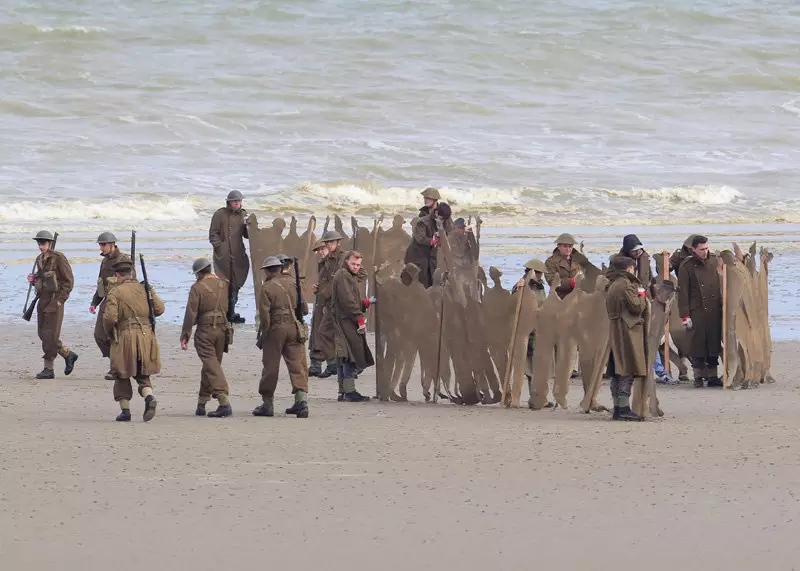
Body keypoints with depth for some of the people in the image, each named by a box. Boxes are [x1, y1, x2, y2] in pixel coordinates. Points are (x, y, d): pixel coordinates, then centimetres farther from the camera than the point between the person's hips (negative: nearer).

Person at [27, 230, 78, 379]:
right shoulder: (40, 259, 13)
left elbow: (68, 281, -10)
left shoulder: (59, 258, -10)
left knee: (49, 335, -8)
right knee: (43, 333, 8)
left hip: (55, 300, -8)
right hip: (42, 300, 8)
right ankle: (68, 355, 24)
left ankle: (49, 369, -3)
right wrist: (33, 280, 4)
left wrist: (60, 299, -15)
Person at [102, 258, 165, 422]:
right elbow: (159, 309, 3)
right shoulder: (145, 289, 6)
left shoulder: (115, 293, -7)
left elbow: (110, 317, -15)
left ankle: (125, 410, 9)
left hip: (125, 337, -4)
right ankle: (149, 396, -15)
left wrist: (109, 334, 5)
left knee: (121, 376, 11)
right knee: (142, 374, 13)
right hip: (146, 334, 4)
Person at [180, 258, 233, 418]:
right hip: (222, 330, 6)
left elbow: (191, 314, -9)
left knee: (212, 367, -6)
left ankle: (224, 403, -19)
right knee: (210, 366, 16)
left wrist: (185, 335, -5)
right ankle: (201, 403, 23)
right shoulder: (224, 285, 5)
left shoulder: (197, 287, -9)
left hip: (205, 331, -6)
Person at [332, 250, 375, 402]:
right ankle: (349, 391, -14)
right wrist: (360, 318, -18)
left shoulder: (350, 277, 23)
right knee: (350, 356, -12)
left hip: (347, 323, 11)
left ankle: (343, 392, 14)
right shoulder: (343, 276, -10)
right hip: (346, 321, -11)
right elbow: (347, 301, -18)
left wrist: (366, 303, 12)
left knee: (344, 358, 11)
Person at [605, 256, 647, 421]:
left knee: (617, 373, 10)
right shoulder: (626, 285, -13)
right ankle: (624, 409, -11)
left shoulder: (612, 285, 15)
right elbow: (637, 307, -16)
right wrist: (642, 295, 3)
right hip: (628, 332, -9)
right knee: (628, 372, -8)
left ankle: (617, 408, 12)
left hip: (614, 332, 9)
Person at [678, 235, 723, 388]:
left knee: (714, 343, 5)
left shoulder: (715, 261, 8)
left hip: (715, 310, 3)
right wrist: (685, 315, -9)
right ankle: (698, 376, 6)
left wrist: (723, 306, 11)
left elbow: (723, 283, 16)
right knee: (698, 344, -2)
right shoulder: (687, 266, -2)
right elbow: (682, 292, -3)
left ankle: (712, 376, 13)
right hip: (697, 311, -3)